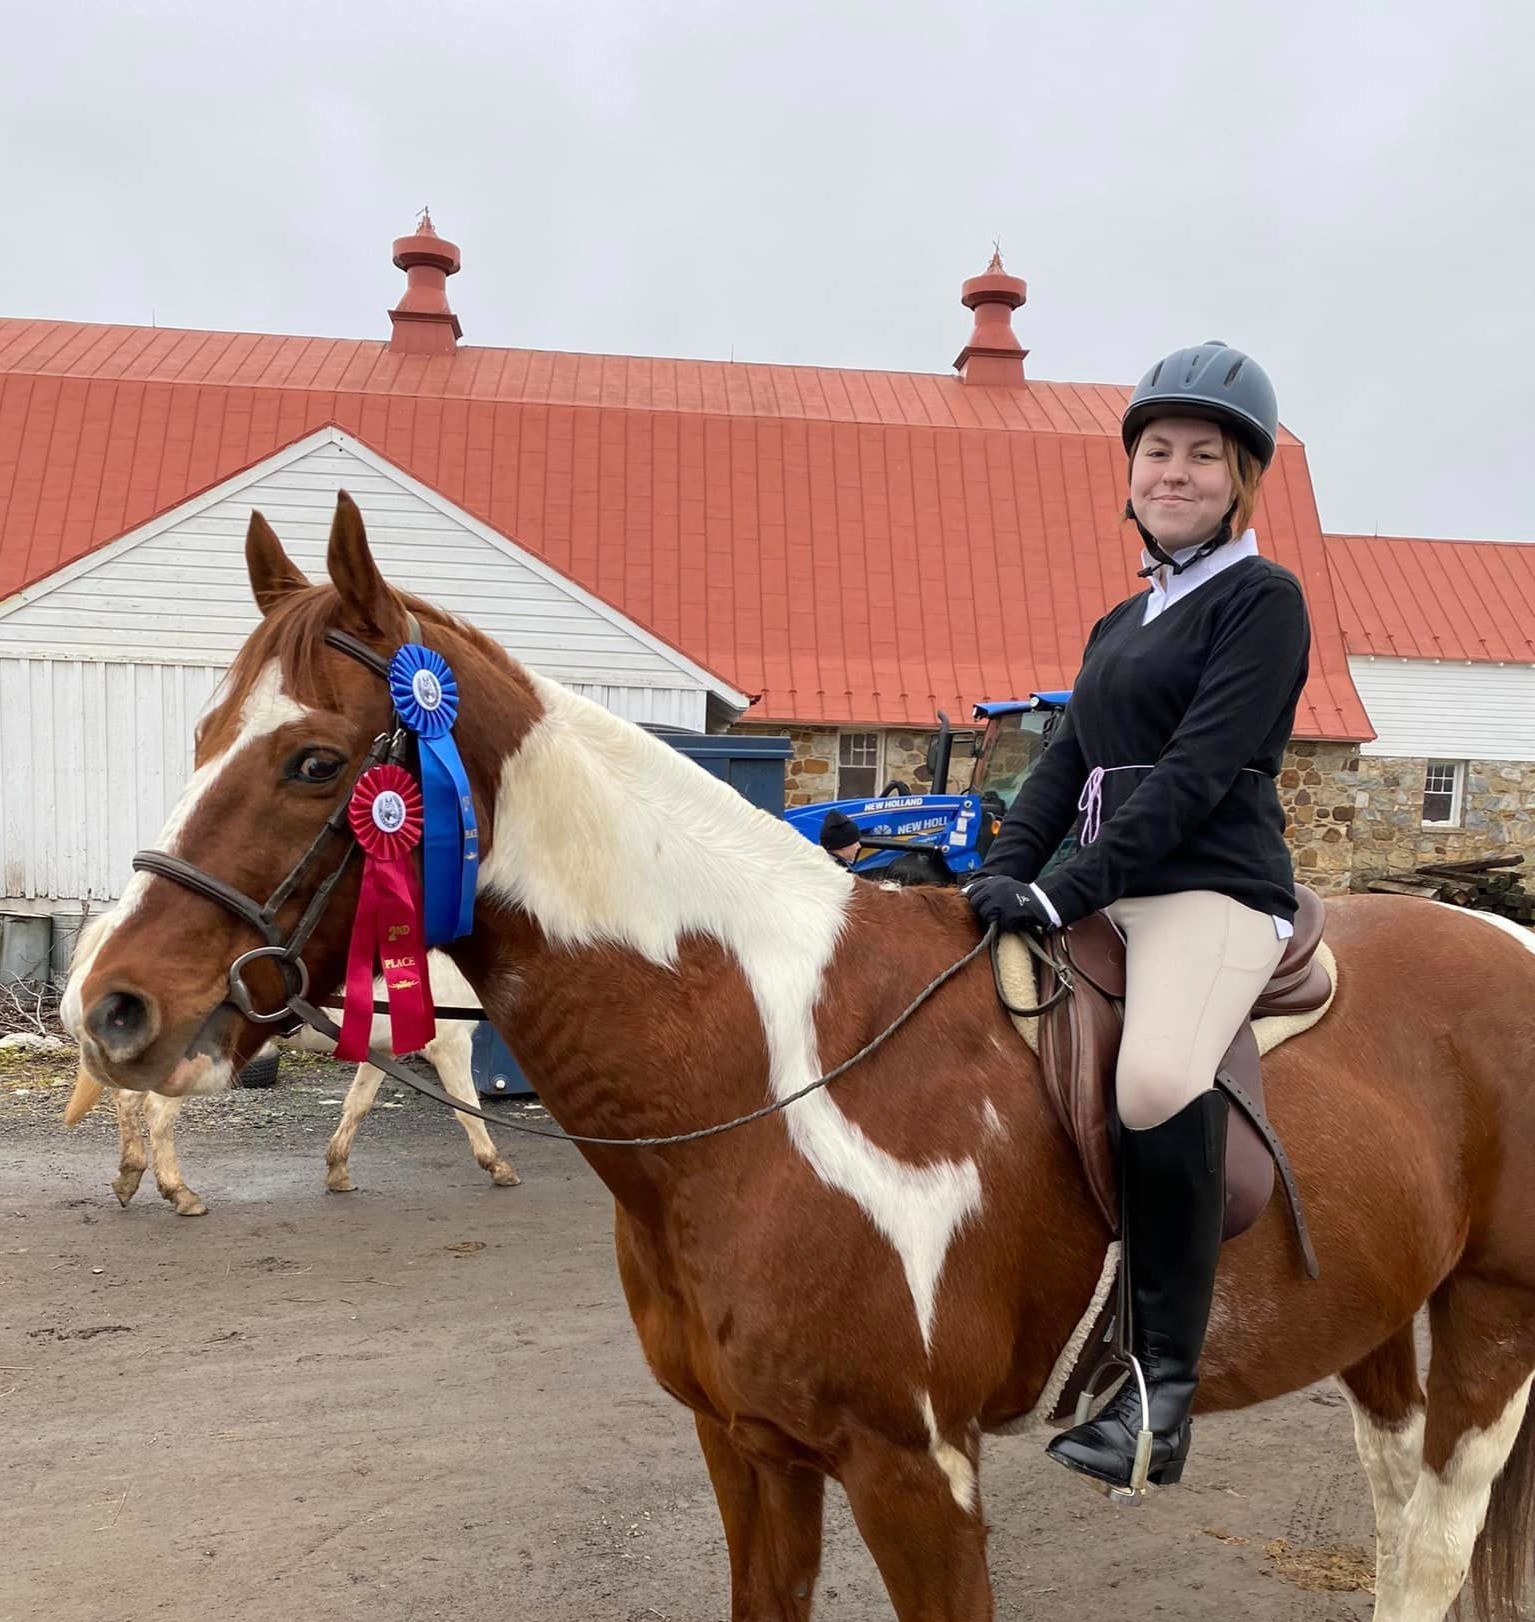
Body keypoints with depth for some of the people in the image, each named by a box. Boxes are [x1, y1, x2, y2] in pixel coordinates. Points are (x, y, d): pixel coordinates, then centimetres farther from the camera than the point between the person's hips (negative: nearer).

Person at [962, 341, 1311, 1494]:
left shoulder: (1264, 600, -2)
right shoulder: (1120, 624, 21)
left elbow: (1198, 770, -14)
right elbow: (1066, 764, 14)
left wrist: (1069, 889, -21)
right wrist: (1005, 869, -4)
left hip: (1212, 890, -8)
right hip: (1099, 895, 8)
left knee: (1157, 1077, -35)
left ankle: (1164, 1376, -18)